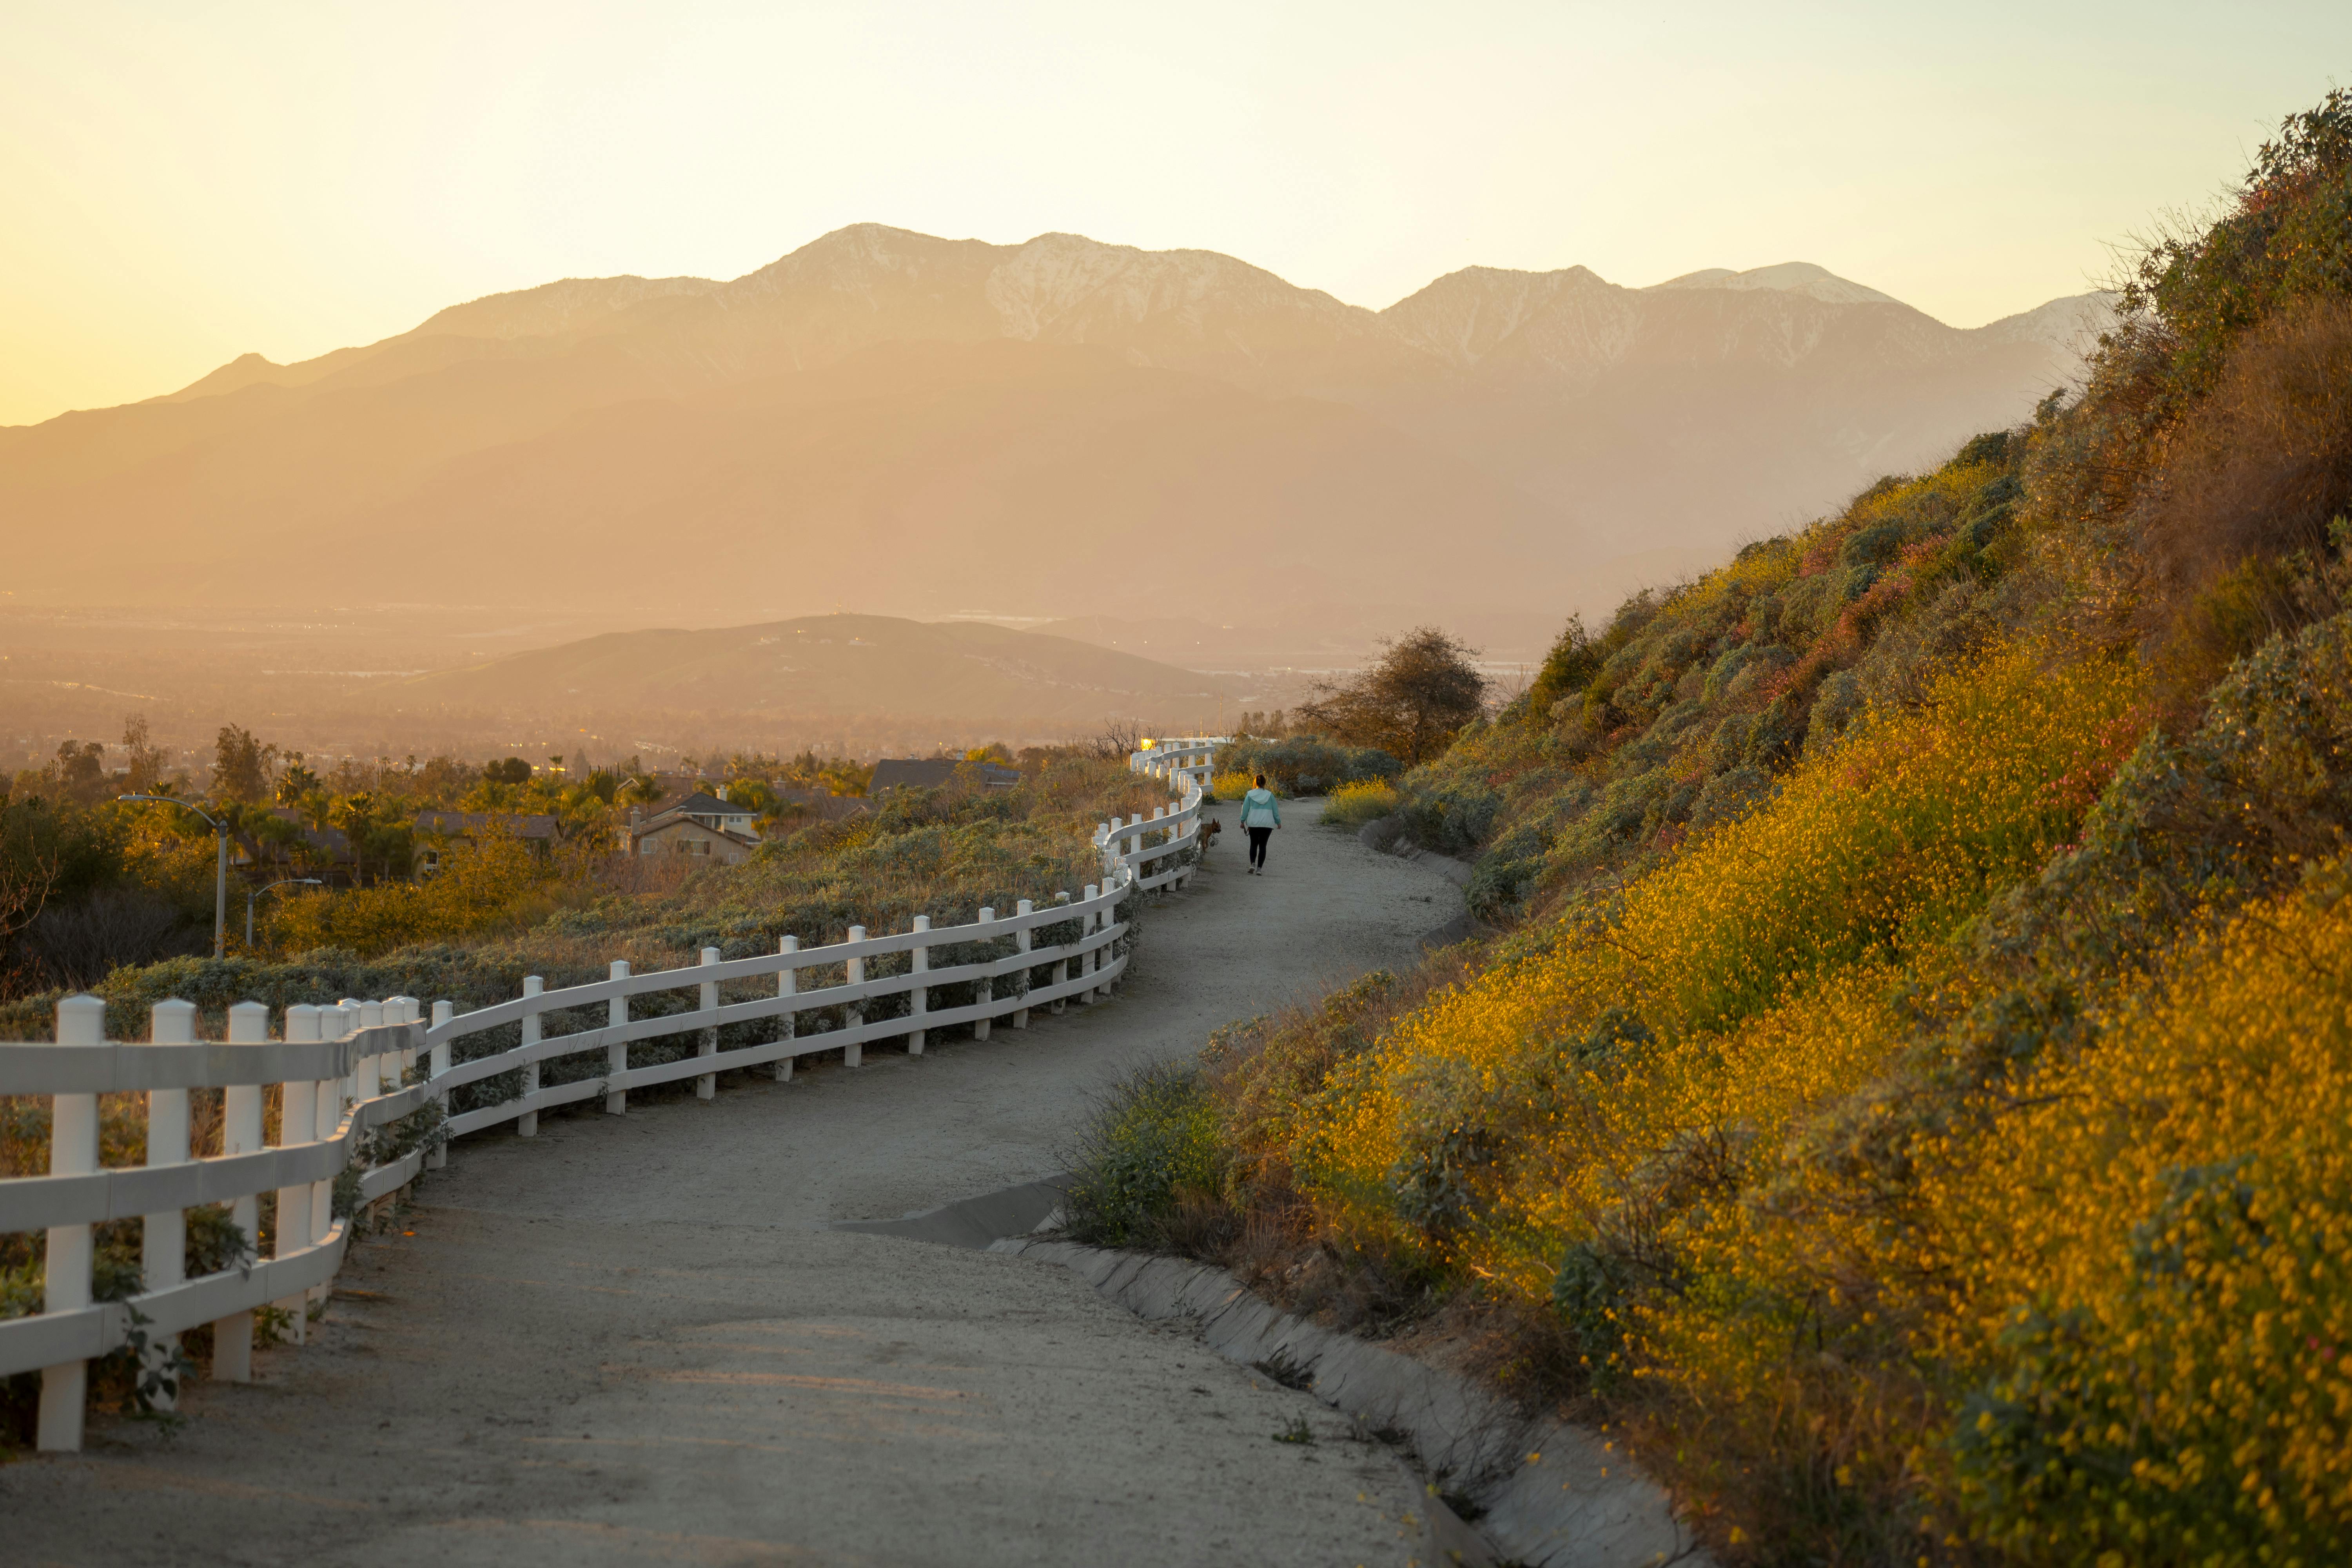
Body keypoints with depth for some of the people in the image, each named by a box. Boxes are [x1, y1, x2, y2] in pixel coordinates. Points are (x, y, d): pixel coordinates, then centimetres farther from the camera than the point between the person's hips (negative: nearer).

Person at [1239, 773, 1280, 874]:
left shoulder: (1250, 795, -2)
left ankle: (1253, 864, -7)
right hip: (1267, 824, 0)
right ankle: (1260, 868, -3)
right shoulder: (1270, 795, -1)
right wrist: (1278, 822, 15)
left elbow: (1245, 809, 2)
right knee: (1263, 846, 5)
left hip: (1253, 824, 0)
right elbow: (1275, 810, 4)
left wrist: (1243, 821, 13)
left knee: (1254, 844, 14)